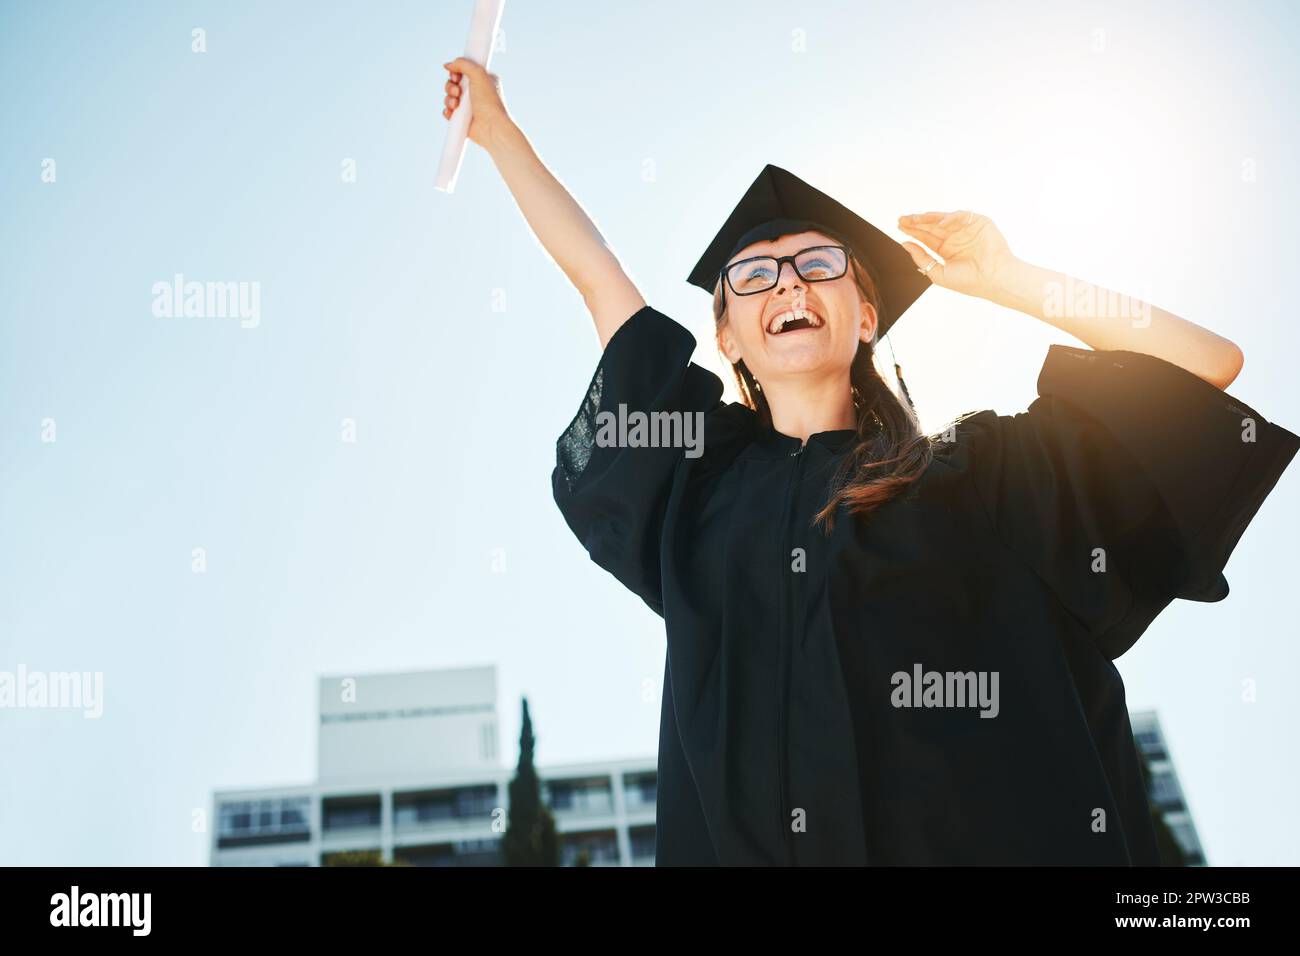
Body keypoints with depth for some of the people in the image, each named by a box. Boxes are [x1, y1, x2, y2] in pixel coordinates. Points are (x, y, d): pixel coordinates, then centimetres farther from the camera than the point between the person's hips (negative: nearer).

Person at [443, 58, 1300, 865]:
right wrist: (496, 126, 20)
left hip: (986, 838, -1)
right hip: (741, 841, 2)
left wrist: (1006, 280, 1)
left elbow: (1214, 364, 1)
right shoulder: (700, 473, 6)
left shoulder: (975, 473, 1)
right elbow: (594, 274, 13)